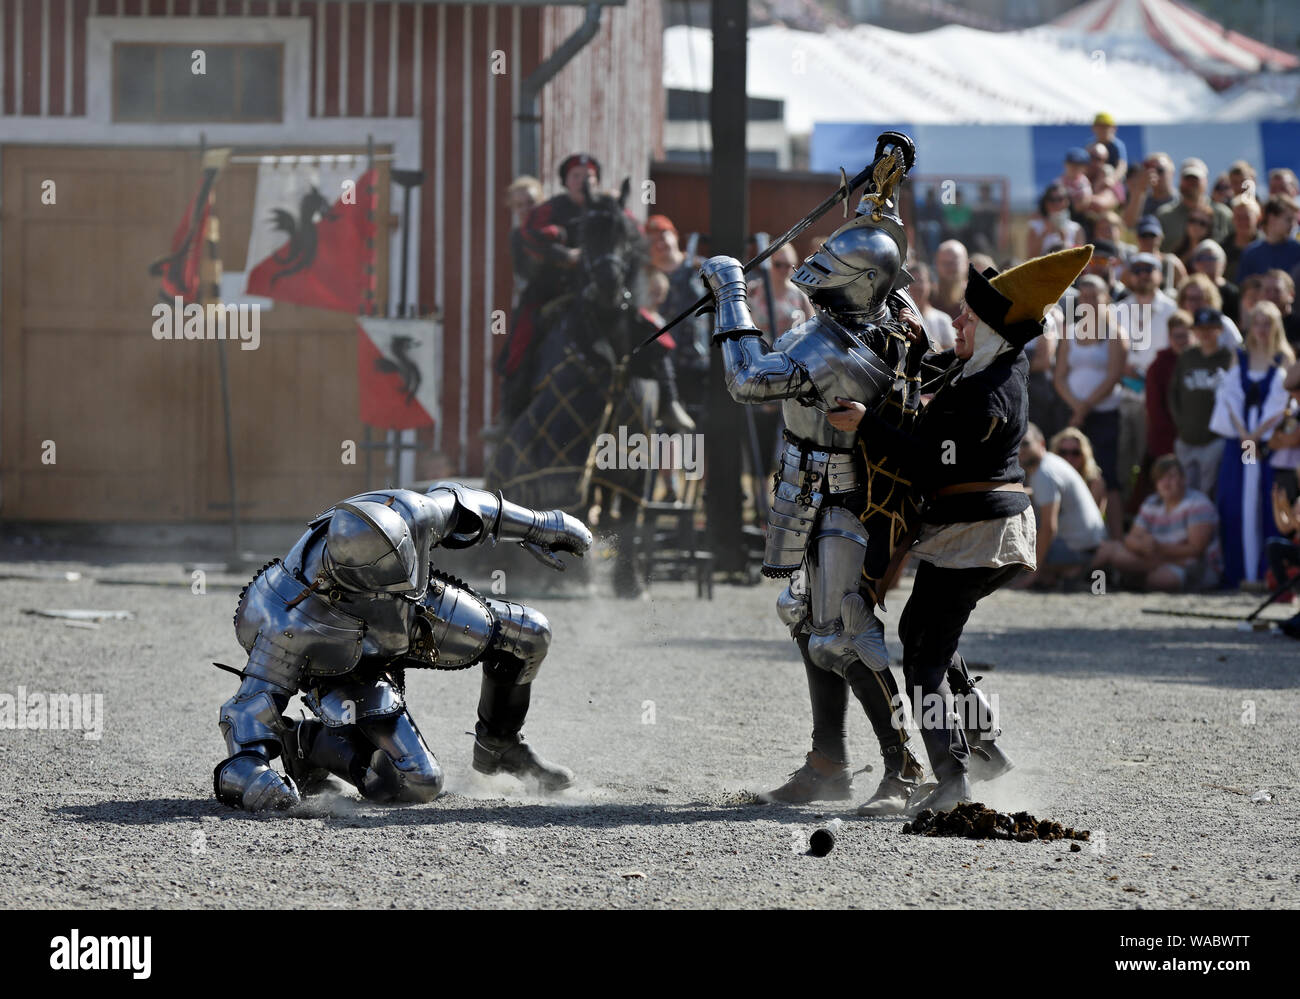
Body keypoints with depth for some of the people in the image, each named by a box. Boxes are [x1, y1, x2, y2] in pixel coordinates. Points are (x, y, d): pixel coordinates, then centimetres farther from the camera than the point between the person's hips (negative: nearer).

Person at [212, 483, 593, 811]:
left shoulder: (406, 516, -35)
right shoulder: (293, 625, -44)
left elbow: (452, 502, -10)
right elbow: (251, 706, -36)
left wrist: (540, 525, 3)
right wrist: (249, 774, -54)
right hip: (340, 660, -5)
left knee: (528, 635, 2)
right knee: (418, 783, -18)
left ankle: (499, 748, 29)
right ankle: (307, 742, 8)